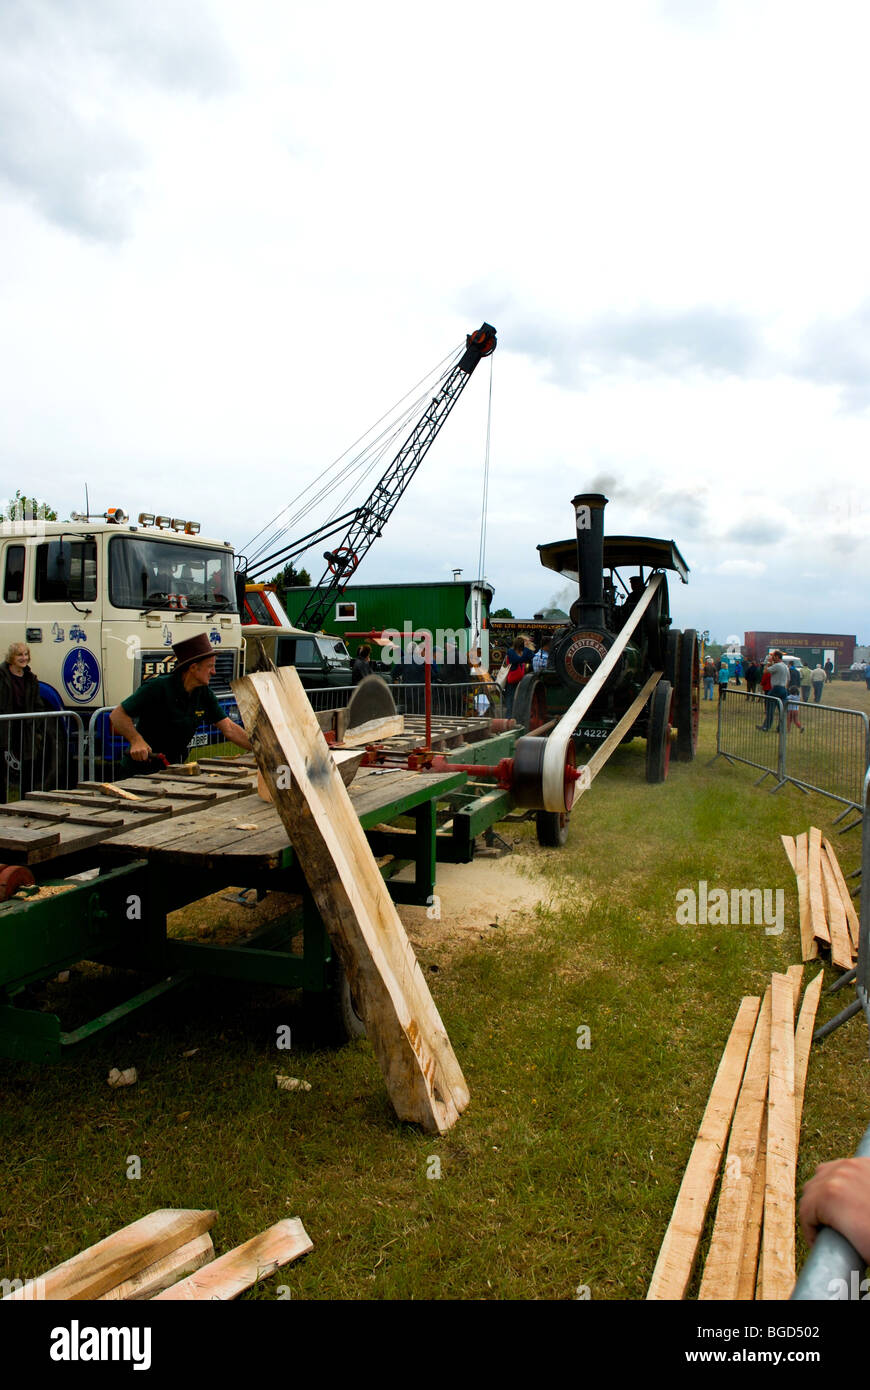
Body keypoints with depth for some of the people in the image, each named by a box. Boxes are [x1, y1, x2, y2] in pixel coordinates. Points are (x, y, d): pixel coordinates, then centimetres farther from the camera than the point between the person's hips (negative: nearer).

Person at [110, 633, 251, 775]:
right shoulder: (157, 688, -16)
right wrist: (136, 740, -30)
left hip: (174, 769, 6)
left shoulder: (204, 694, 2)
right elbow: (117, 714, -15)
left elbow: (229, 729, 5)